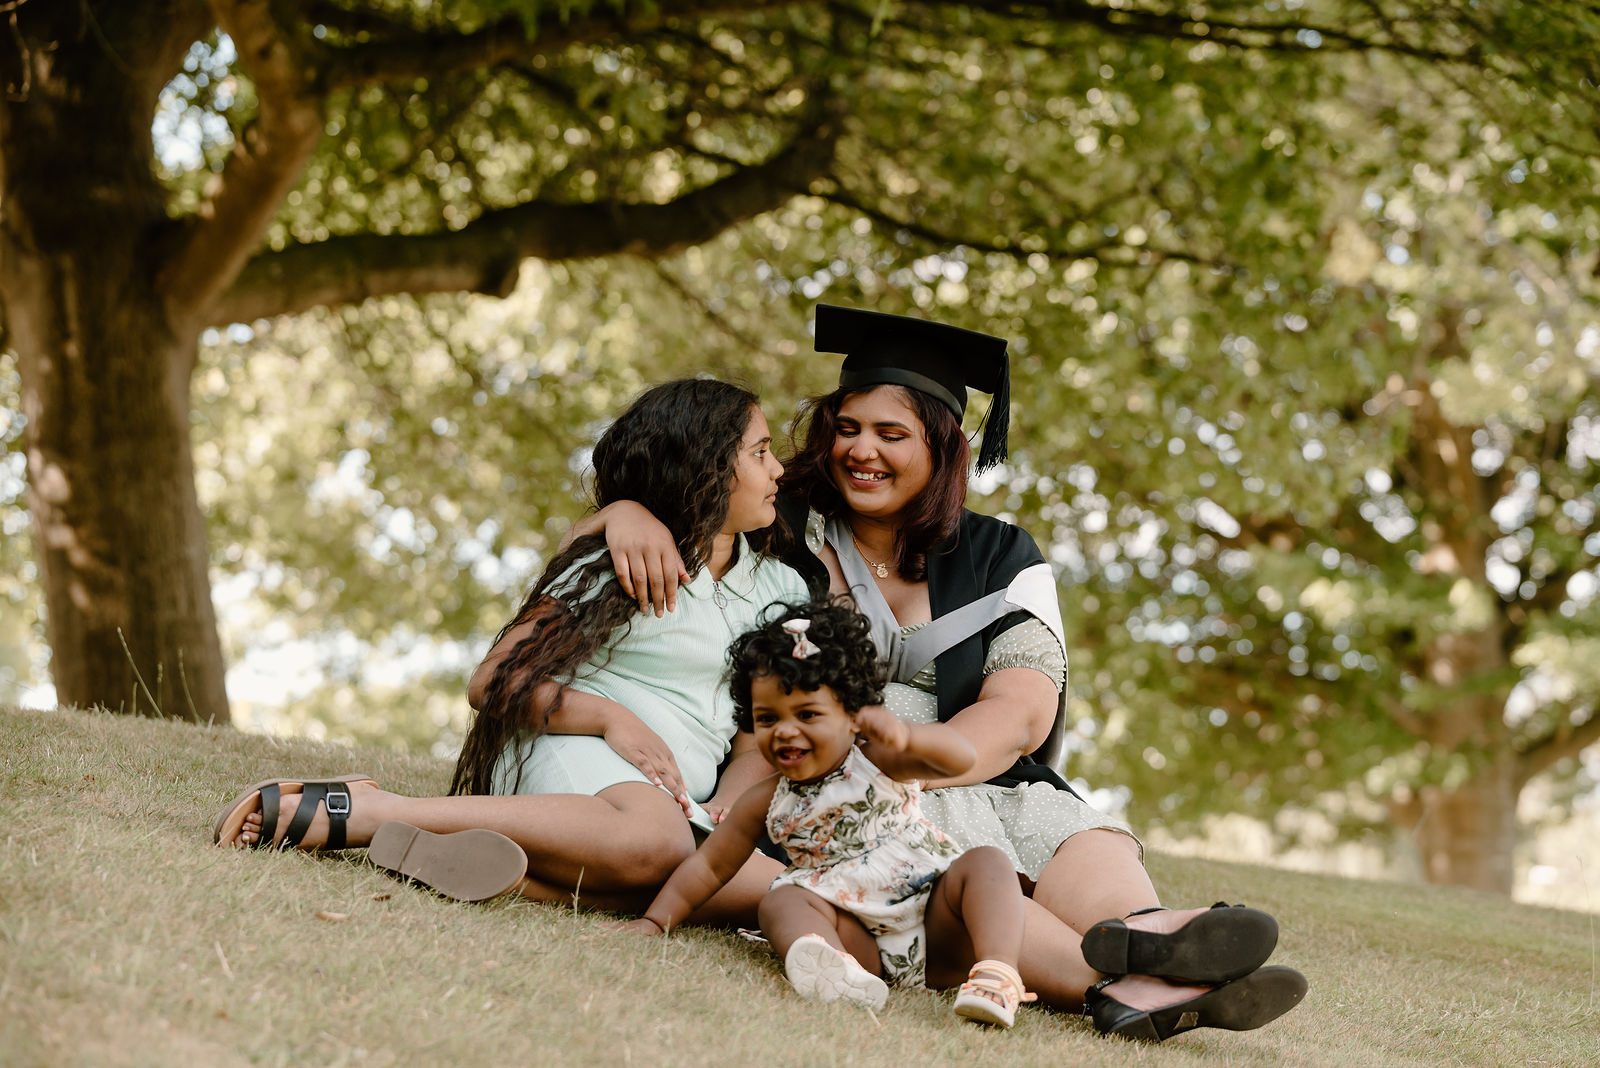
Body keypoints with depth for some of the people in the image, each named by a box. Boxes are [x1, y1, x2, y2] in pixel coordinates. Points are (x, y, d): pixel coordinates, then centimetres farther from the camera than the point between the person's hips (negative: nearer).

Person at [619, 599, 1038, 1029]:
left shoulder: (878, 762, -2)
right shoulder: (767, 802, 8)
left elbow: (961, 756, -19)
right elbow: (710, 864, 18)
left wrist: (905, 736, -40)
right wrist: (655, 921, 10)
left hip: (936, 933, -1)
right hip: (859, 939, 1)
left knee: (984, 862, -24)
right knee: (780, 900, -21)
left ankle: (997, 975, -46)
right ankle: (830, 969, -54)